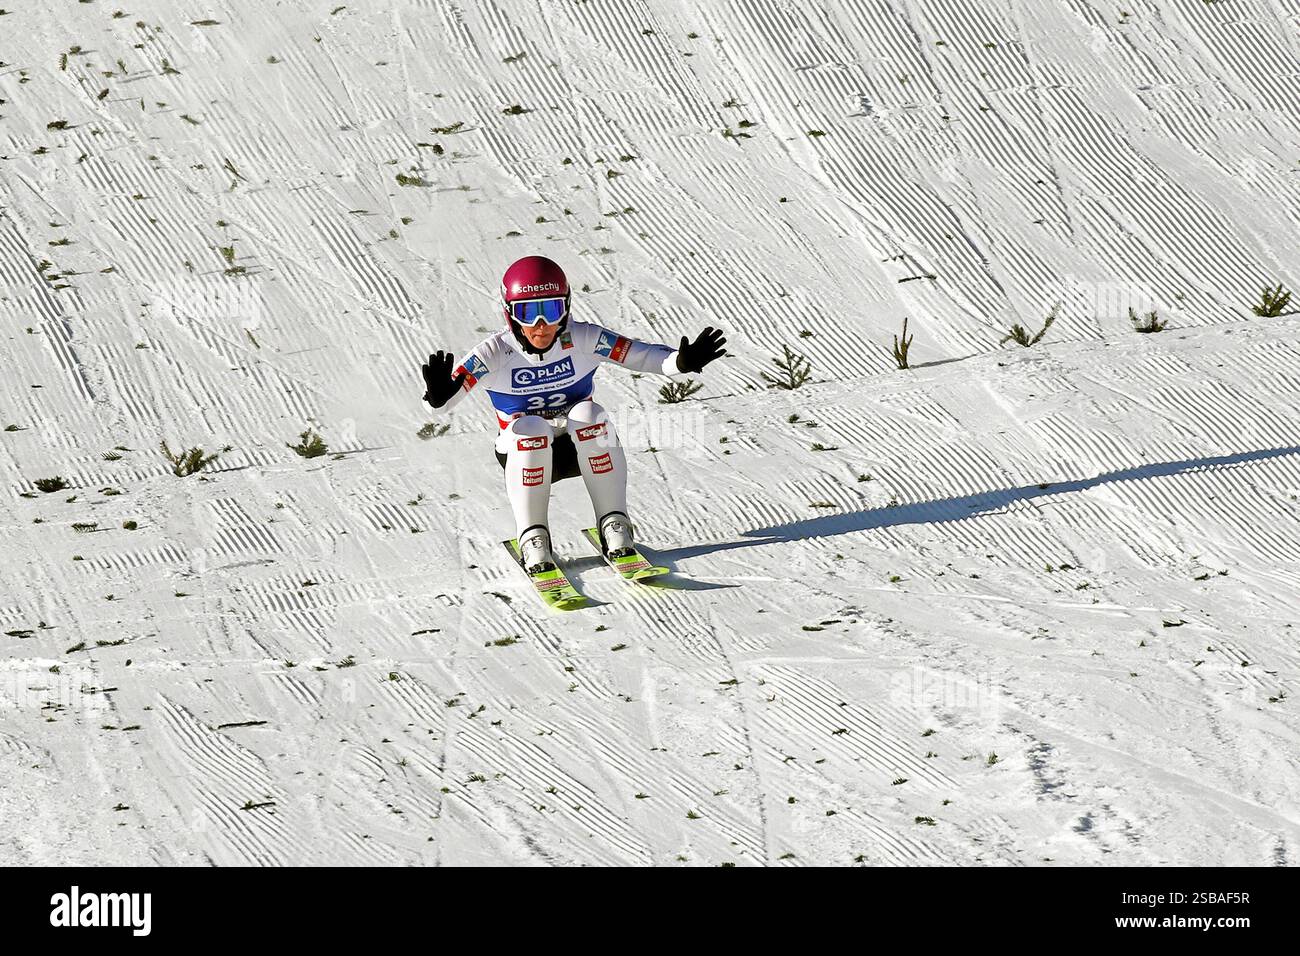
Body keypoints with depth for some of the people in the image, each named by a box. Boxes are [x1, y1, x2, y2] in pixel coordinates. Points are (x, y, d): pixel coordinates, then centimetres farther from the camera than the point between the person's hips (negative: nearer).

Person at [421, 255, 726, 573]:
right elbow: (450, 392, -29)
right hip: (525, 454, -1)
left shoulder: (582, 339, -14)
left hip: (581, 447, 1)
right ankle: (533, 539, -24)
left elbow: (640, 354, -22)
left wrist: (681, 361, -42)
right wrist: (439, 394, -53)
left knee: (587, 413, -31)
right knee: (529, 427, -35)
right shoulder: (495, 353, -17)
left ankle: (615, 526, -22)